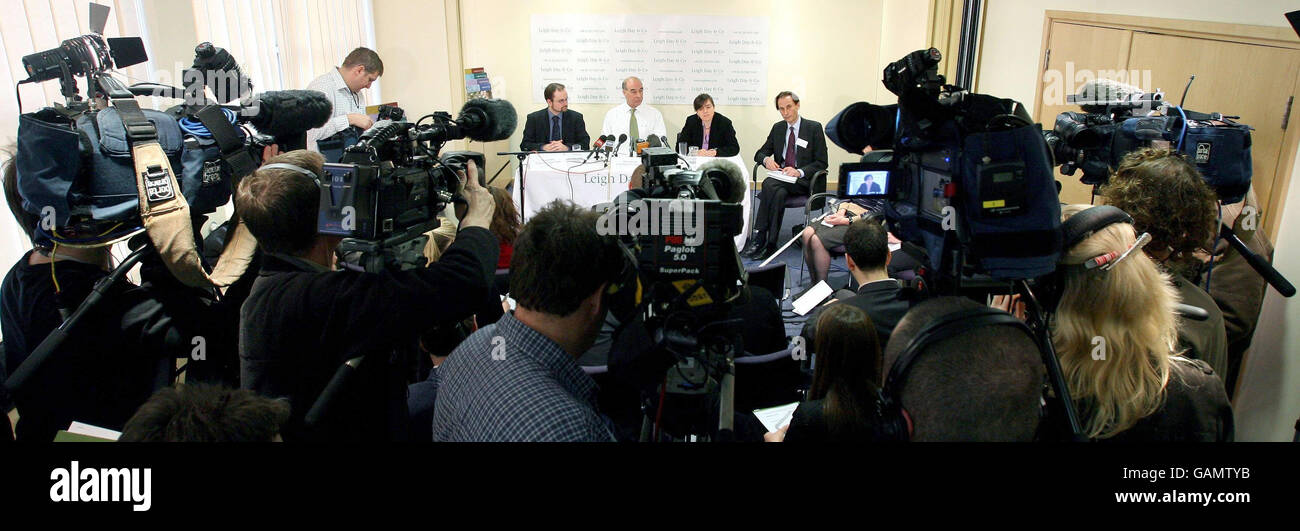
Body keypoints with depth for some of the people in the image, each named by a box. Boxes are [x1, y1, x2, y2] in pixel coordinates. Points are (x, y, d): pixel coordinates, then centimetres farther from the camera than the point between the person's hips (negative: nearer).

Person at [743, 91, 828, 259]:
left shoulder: (814, 128, 1)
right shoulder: (778, 128, 15)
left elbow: (821, 163, -3)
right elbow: (759, 153, 17)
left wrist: (798, 172, -20)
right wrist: (766, 159, -9)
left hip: (803, 181, -3)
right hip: (781, 177, 3)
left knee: (769, 184, -32)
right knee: (778, 193, -34)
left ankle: (759, 237, -29)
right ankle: (770, 244, -35)